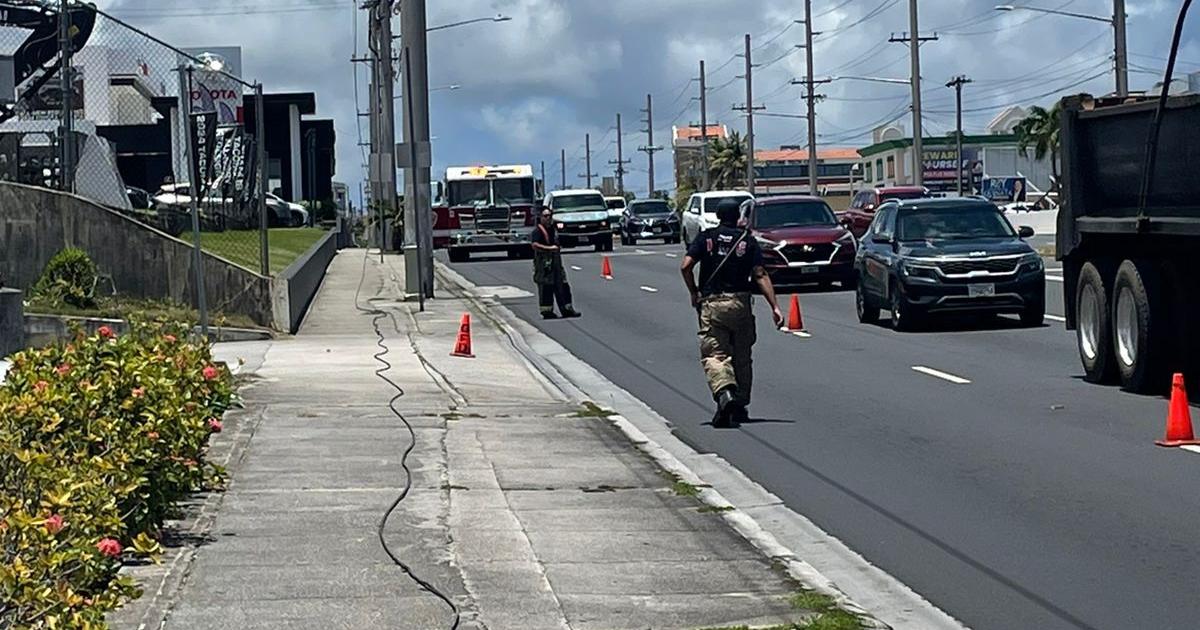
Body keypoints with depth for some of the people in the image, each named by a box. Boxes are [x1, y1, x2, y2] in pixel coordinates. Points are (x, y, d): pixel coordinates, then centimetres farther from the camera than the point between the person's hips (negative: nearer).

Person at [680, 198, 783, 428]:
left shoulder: (705, 238, 5)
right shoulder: (748, 241, 4)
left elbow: (686, 266, -6)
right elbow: (760, 275, -5)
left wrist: (694, 293, 8)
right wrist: (775, 306, -8)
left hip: (711, 303, -1)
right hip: (740, 303, 1)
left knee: (714, 355, -4)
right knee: (742, 357, 14)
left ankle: (725, 394, -31)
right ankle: (740, 407, 19)